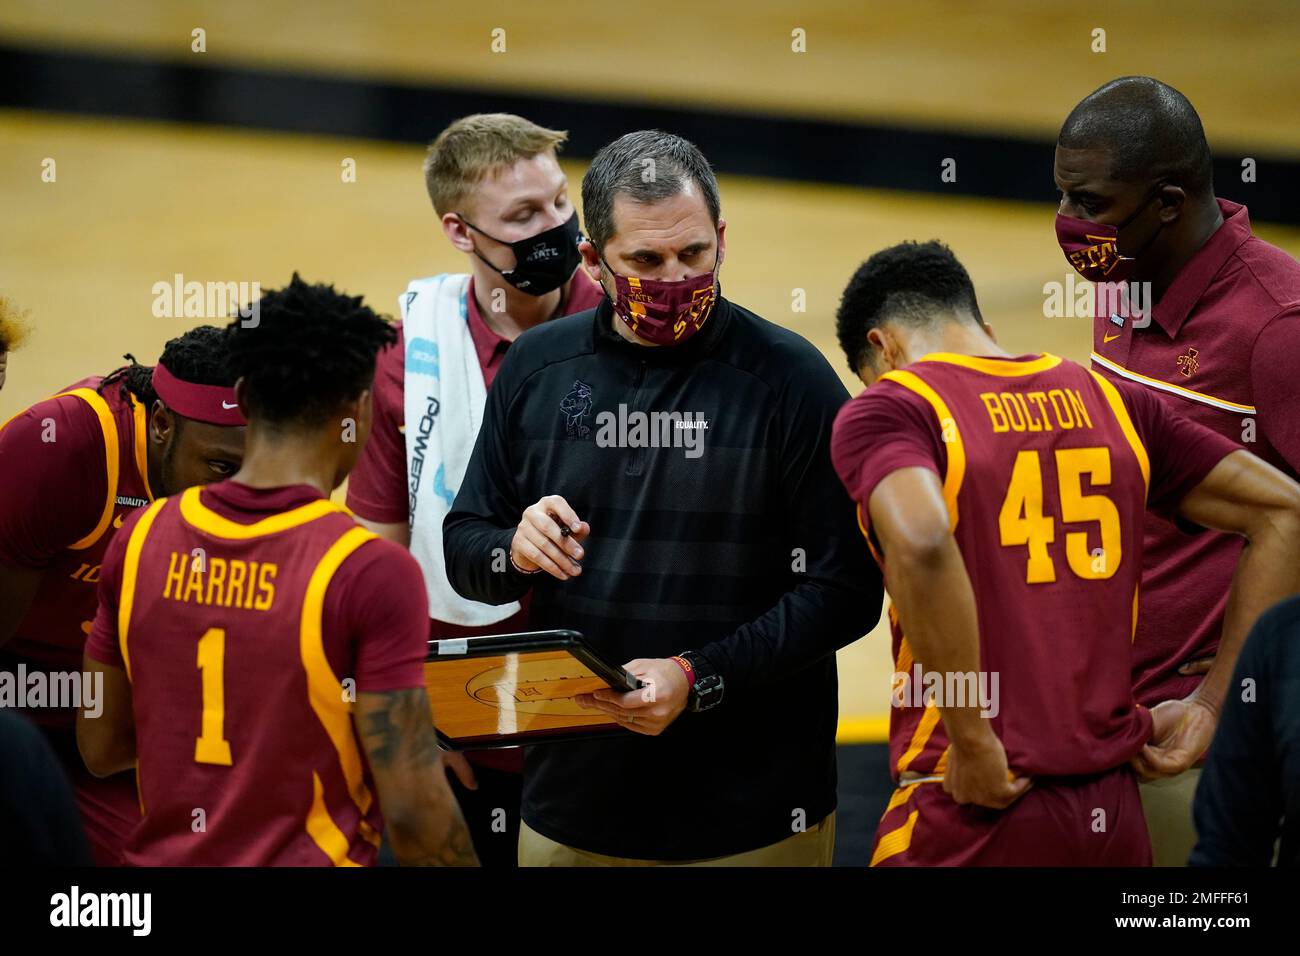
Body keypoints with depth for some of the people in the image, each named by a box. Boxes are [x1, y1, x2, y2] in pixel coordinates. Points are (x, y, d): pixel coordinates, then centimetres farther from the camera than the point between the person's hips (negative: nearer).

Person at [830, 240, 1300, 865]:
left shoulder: (884, 410, -4)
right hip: (1113, 812, 5)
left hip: (976, 808, -5)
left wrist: (973, 742, -18)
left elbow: (921, 542, -25)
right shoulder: (1108, 399, 13)